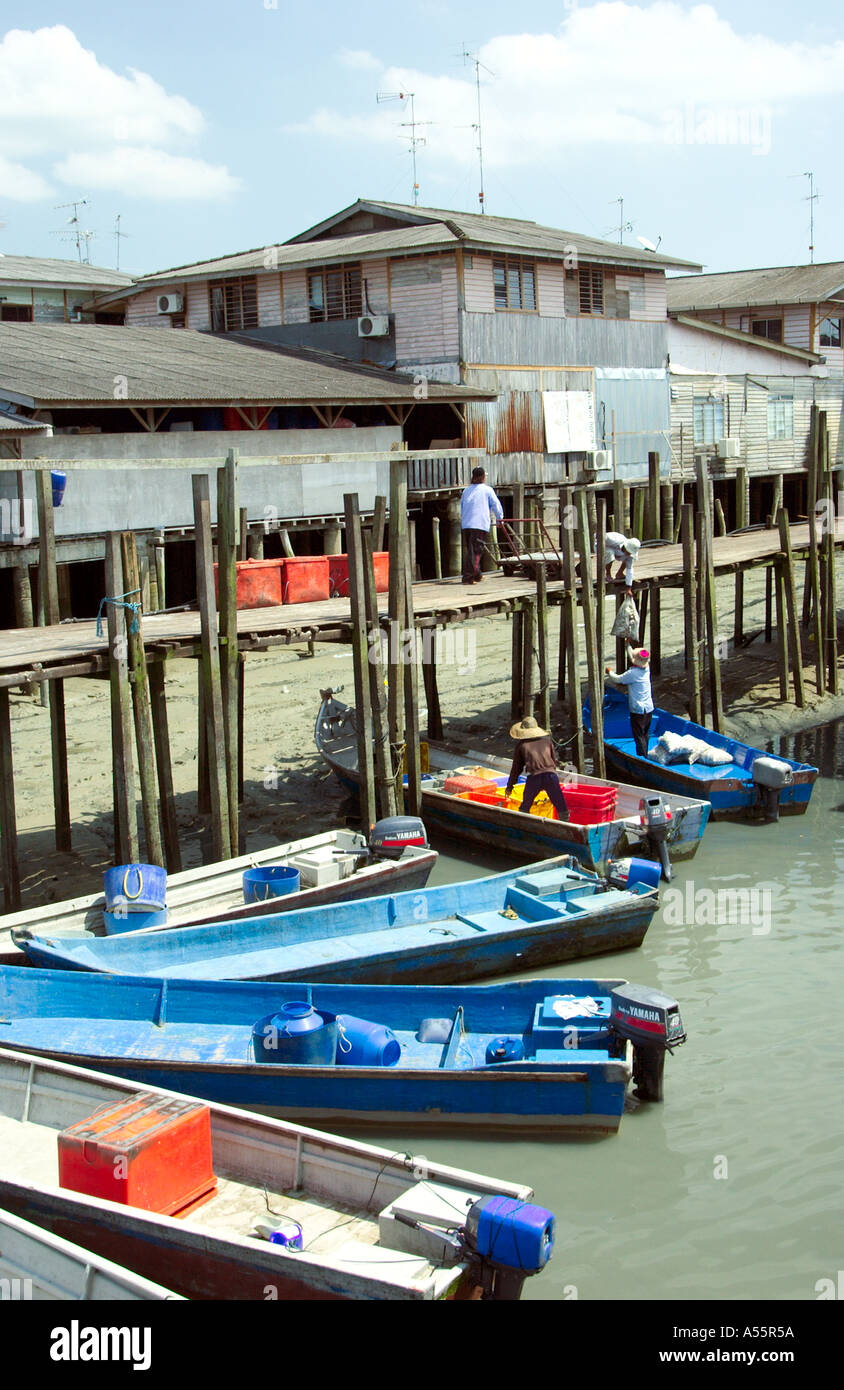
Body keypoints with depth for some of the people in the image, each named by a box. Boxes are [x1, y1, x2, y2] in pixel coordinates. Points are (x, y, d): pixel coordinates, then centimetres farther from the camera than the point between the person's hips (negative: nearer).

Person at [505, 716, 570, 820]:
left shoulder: (521, 745, 14)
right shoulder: (547, 740, 19)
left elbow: (516, 767, 18)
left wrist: (510, 786, 28)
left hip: (533, 777, -1)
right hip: (550, 774, 1)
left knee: (524, 808, 17)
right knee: (562, 809, 5)